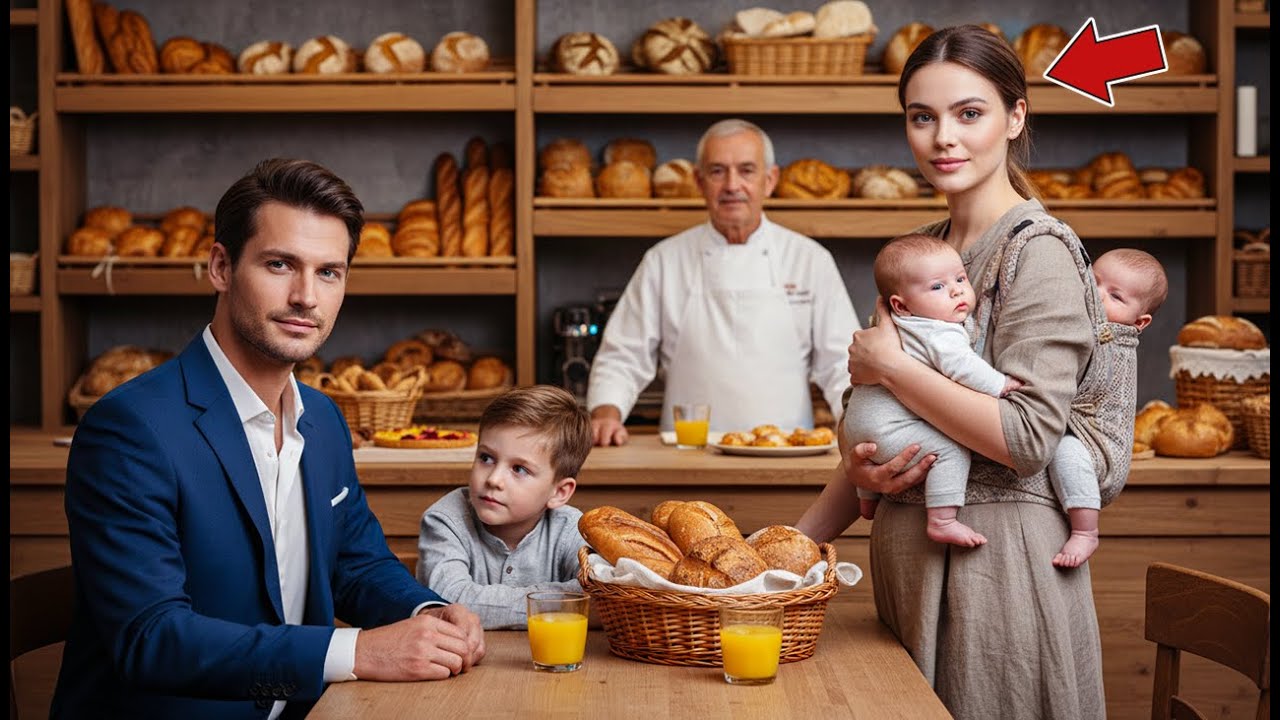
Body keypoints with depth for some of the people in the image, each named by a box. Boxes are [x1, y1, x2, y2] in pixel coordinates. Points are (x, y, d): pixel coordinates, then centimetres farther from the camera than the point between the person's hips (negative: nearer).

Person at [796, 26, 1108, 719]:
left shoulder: (1038, 252, -12)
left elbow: (1026, 438, -21)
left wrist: (888, 365, -13)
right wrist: (797, 540, 6)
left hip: (997, 556, -7)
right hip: (910, 550, 7)